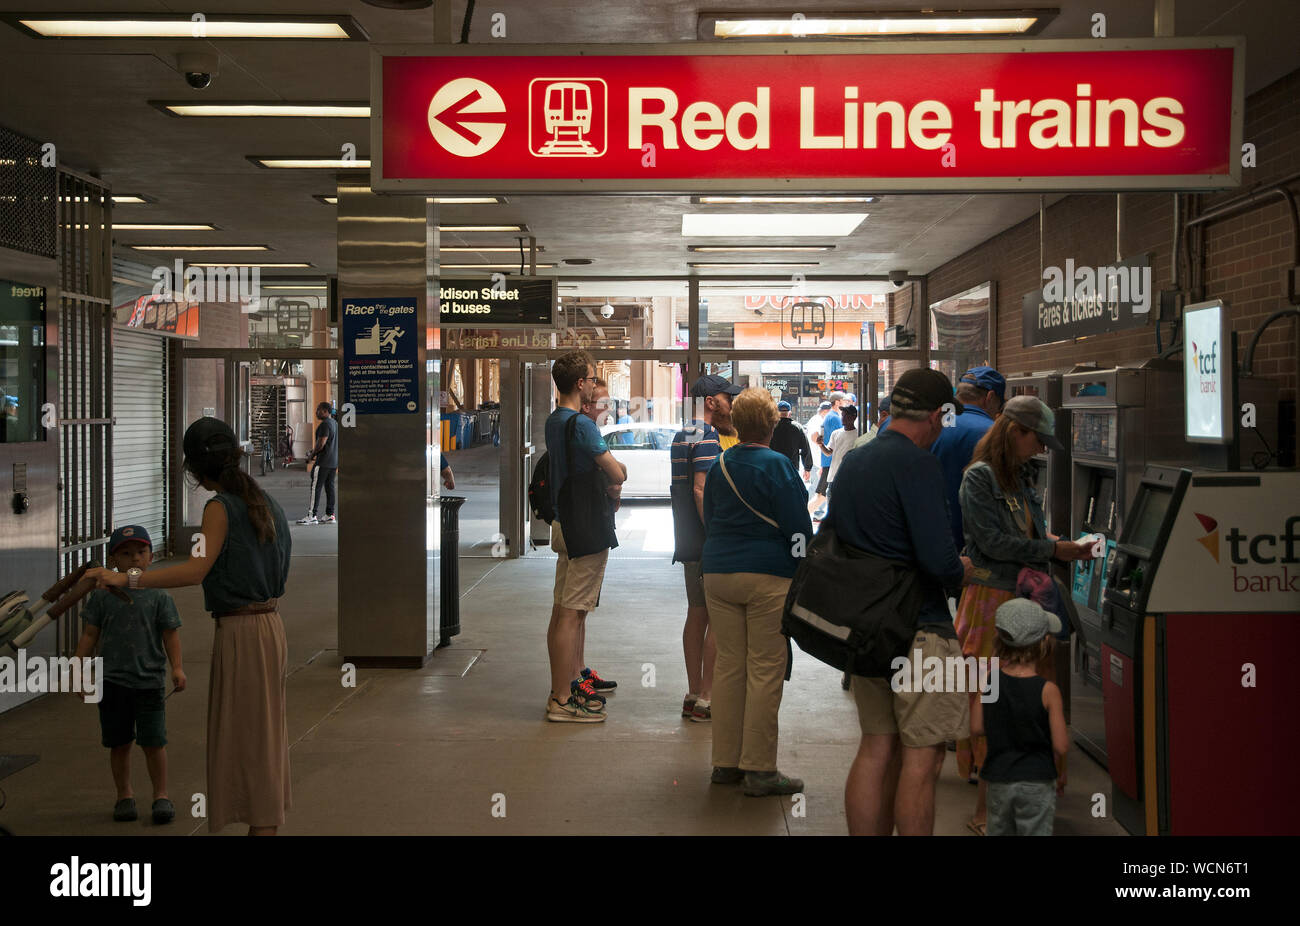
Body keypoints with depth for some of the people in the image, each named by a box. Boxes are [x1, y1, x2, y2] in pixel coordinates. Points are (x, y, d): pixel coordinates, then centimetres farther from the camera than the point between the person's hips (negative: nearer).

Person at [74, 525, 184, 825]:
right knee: (119, 743, 10)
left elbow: (171, 634, 2)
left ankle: (161, 795, 13)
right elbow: (90, 635, 7)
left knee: (154, 741, -1)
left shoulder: (158, 595, 0)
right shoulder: (103, 595, 2)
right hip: (112, 680, 1)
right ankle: (124, 795, 24)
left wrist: (177, 668, -6)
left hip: (149, 680, -1)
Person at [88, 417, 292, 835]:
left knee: (245, 735, 0)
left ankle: (261, 823, 4)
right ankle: (269, 821, 22)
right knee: (264, 732, 15)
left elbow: (195, 570, -24)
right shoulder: (264, 501, 11)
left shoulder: (221, 507, -13)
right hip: (270, 626, 8)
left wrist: (126, 578, -26)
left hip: (242, 631, -8)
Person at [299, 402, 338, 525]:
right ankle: (330, 515, 10)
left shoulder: (325, 424, -14)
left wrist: (312, 455, -7)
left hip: (323, 462, -9)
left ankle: (312, 516, -7)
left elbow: (321, 443, -20)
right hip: (334, 462, 9)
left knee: (316, 487, -6)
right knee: (329, 487, 10)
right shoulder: (335, 423, 16)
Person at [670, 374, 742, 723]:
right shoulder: (707, 438, -15)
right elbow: (701, 490, -24)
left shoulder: (682, 435, 16)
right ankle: (706, 699, -3)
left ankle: (693, 694, 18)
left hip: (688, 541, 10)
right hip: (708, 541, -10)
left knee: (697, 614, 13)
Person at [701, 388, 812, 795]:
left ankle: (725, 762, 15)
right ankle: (759, 769, 0)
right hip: (768, 577, -6)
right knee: (765, 670, -2)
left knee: (728, 665, 10)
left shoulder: (718, 466, 9)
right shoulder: (777, 466, -9)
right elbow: (798, 528, -9)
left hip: (718, 574, 6)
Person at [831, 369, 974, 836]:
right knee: (922, 757, -1)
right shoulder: (918, 464, -15)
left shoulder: (852, 462, 12)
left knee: (877, 749, 13)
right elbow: (939, 559, -22)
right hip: (919, 629, -8)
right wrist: (961, 570, -1)